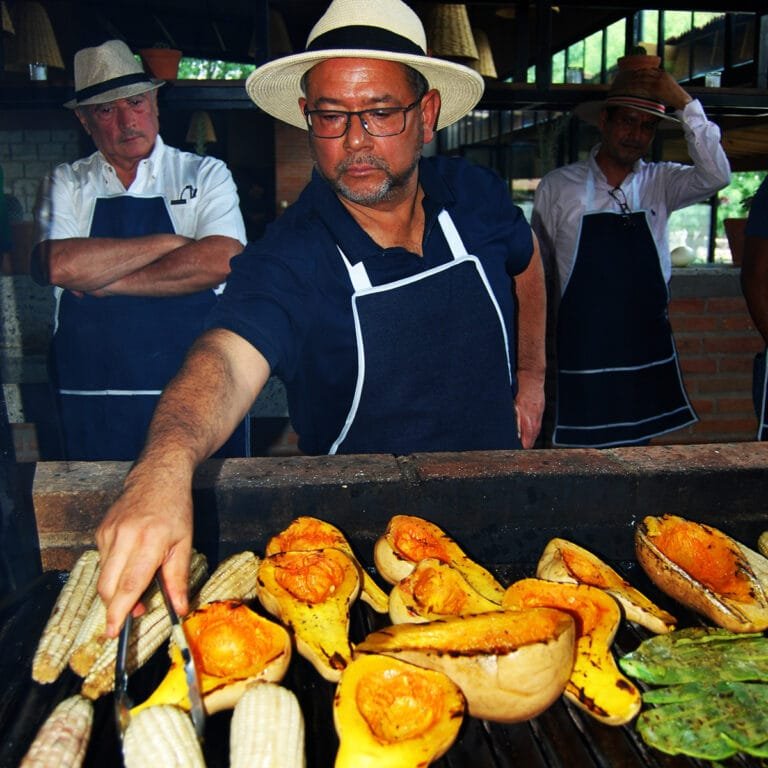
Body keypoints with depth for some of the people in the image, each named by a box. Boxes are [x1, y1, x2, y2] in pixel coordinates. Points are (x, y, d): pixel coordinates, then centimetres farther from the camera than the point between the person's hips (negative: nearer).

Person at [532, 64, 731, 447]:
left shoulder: (660, 183, 5)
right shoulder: (557, 186, -1)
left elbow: (716, 176, -13)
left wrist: (684, 104, -16)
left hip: (648, 351, 3)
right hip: (582, 354, -2)